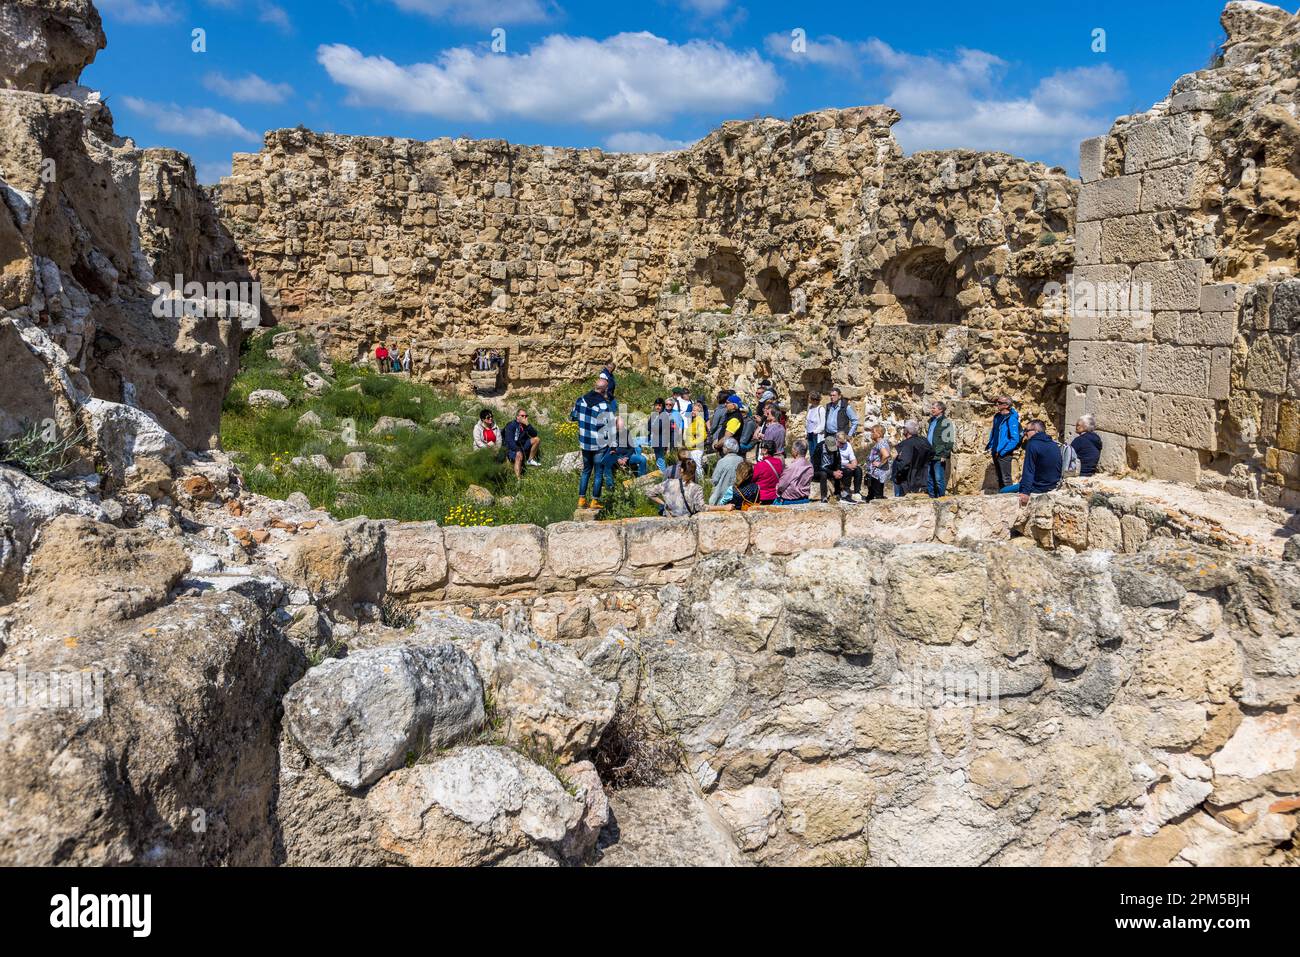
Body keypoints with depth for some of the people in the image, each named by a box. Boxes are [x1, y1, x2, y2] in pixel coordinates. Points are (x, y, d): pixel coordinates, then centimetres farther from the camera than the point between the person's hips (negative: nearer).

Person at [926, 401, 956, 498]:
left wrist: (945, 455, -18)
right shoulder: (932, 421, 17)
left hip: (939, 457, -8)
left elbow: (949, 440, -13)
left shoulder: (946, 422, -8)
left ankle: (941, 497, 3)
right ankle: (932, 497, 19)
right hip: (930, 456, 8)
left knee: (939, 479, -5)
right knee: (929, 479, 11)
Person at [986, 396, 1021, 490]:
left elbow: (1015, 439, -18)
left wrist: (1002, 451, -18)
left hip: (1004, 454, -8)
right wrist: (990, 446, 12)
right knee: (999, 478, 16)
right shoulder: (997, 416, 9)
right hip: (995, 453, 8)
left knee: (1006, 479, -3)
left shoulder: (1011, 419, -15)